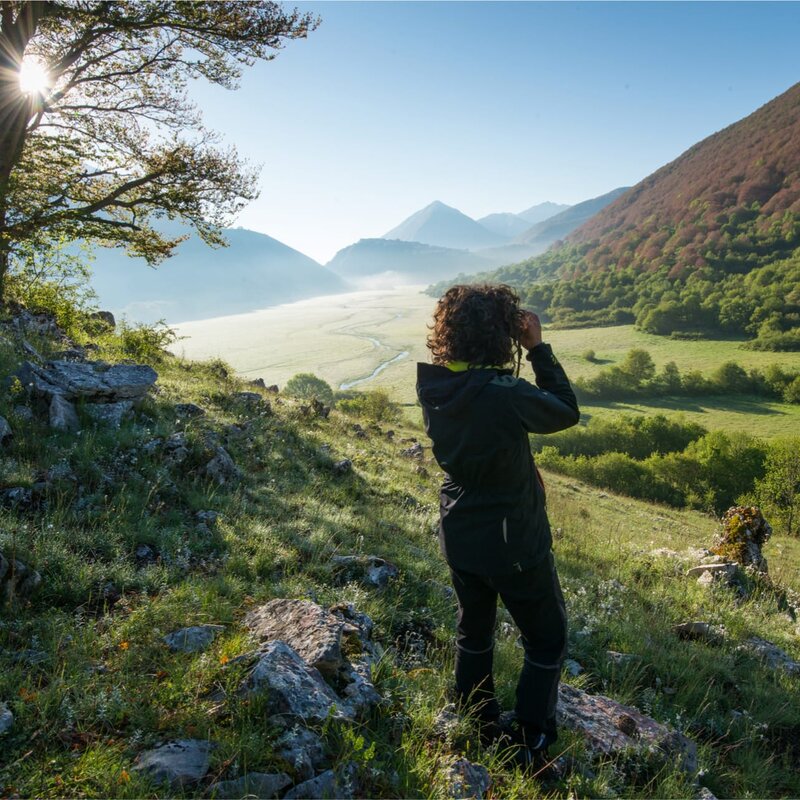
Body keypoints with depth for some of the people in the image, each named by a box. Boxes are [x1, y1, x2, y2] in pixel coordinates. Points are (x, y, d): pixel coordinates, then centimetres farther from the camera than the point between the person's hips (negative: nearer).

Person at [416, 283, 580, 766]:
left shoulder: (433, 386, -12)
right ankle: (532, 750, 29)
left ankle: (479, 732, 44)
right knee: (547, 641, 18)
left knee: (474, 632, 26)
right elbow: (567, 412, -13)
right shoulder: (505, 394, -31)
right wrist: (538, 347, -11)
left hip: (460, 539, 6)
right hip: (514, 545, -6)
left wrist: (522, 351, -3)